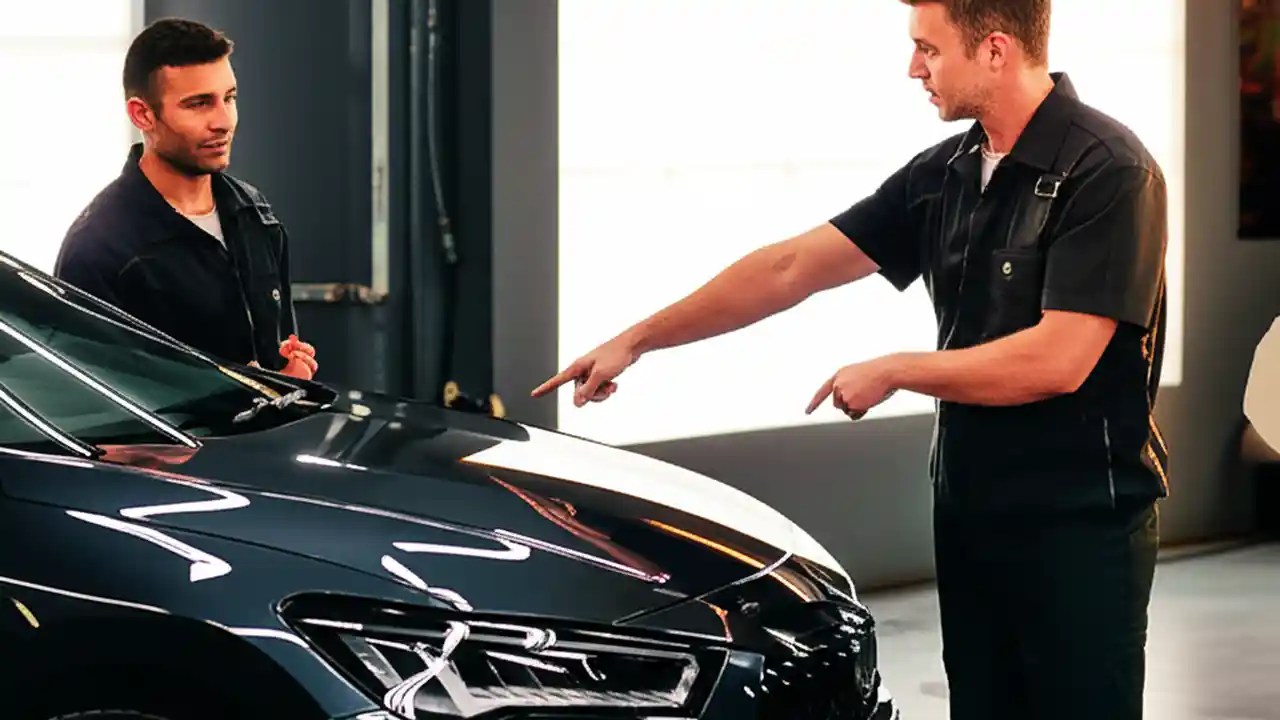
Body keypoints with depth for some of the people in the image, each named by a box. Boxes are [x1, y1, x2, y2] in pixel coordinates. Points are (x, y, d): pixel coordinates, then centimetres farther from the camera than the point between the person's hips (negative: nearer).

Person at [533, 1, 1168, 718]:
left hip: (1081, 524, -7)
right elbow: (791, 268, 12)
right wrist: (636, 340, 11)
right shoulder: (946, 173, 9)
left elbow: (1058, 359, -22)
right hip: (970, 511, 8)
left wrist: (893, 372, -11)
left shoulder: (1107, 171, -15)